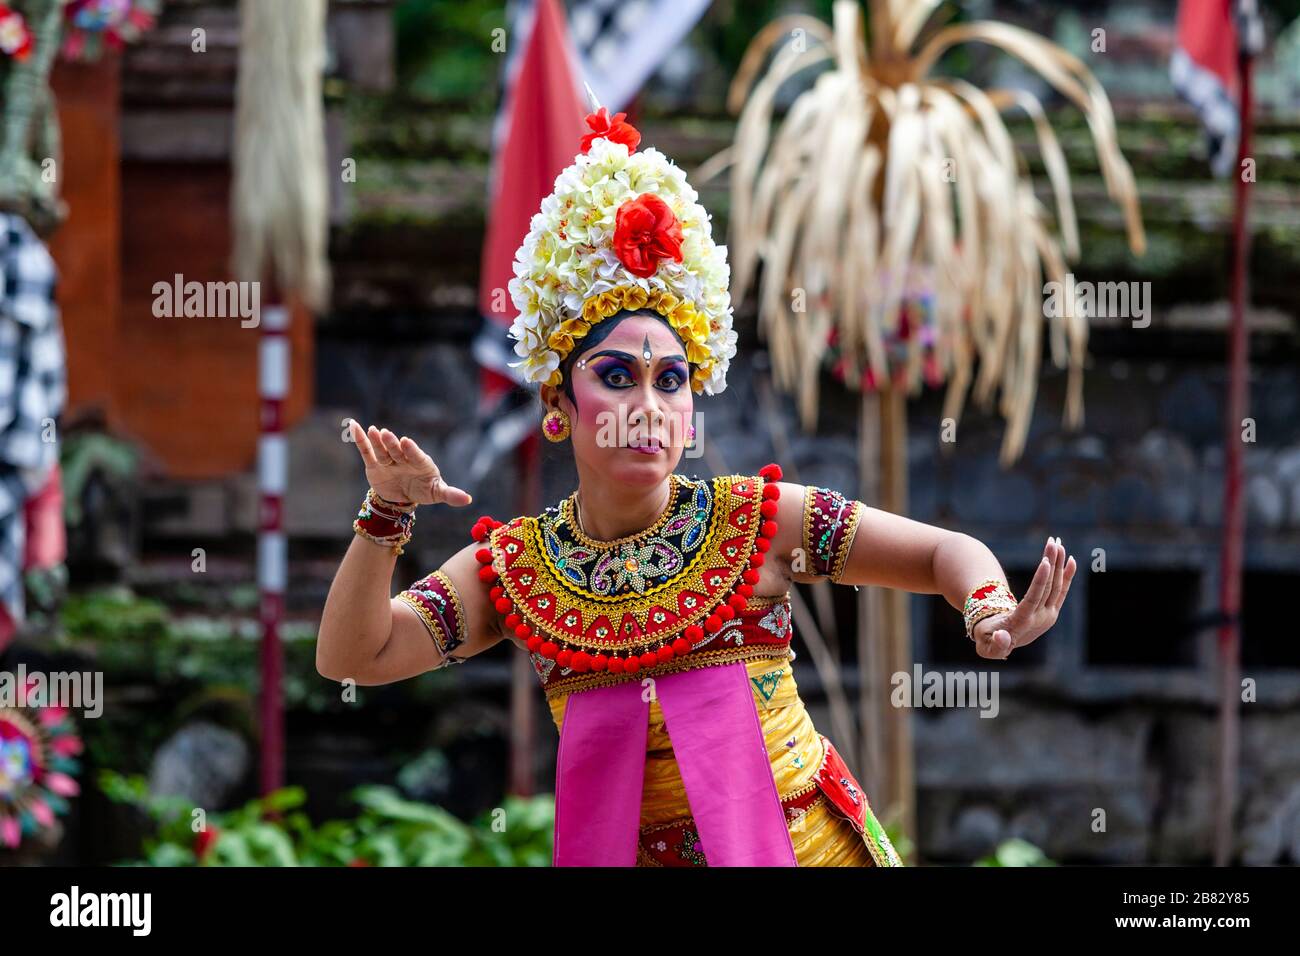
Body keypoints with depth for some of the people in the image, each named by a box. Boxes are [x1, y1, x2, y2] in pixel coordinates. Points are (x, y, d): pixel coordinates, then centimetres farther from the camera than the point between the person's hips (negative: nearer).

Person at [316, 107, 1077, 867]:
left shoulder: (758, 520, -7)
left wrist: (989, 613, -28)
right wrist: (387, 515, -18)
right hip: (621, 849, 1)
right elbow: (354, 656, -5)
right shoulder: (513, 565, -2)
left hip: (801, 840, -1)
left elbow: (948, 552, -5)